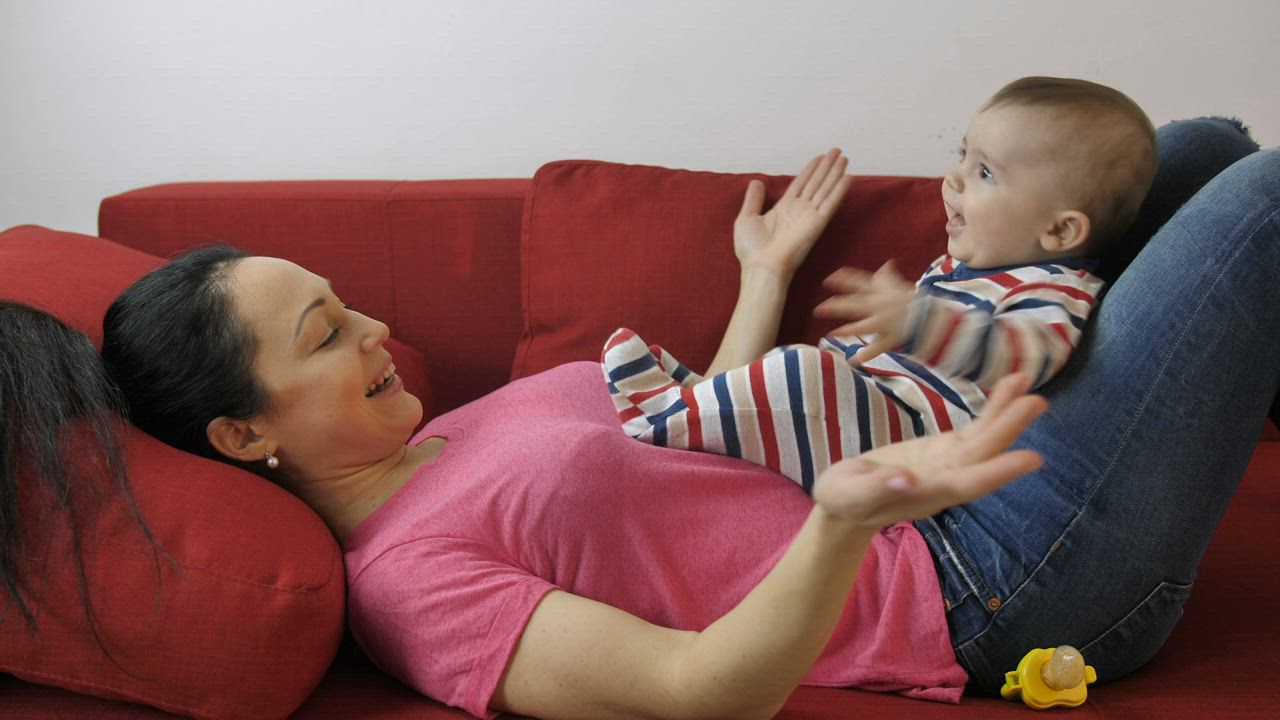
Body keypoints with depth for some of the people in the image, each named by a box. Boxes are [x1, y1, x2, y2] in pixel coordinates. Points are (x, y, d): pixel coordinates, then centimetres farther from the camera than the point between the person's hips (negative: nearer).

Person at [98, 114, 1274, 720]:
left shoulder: (442, 440, 10)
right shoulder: (401, 573, -18)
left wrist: (765, 279, 24)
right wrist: (846, 515, -44)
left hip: (942, 454, 9)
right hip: (1009, 577, -9)